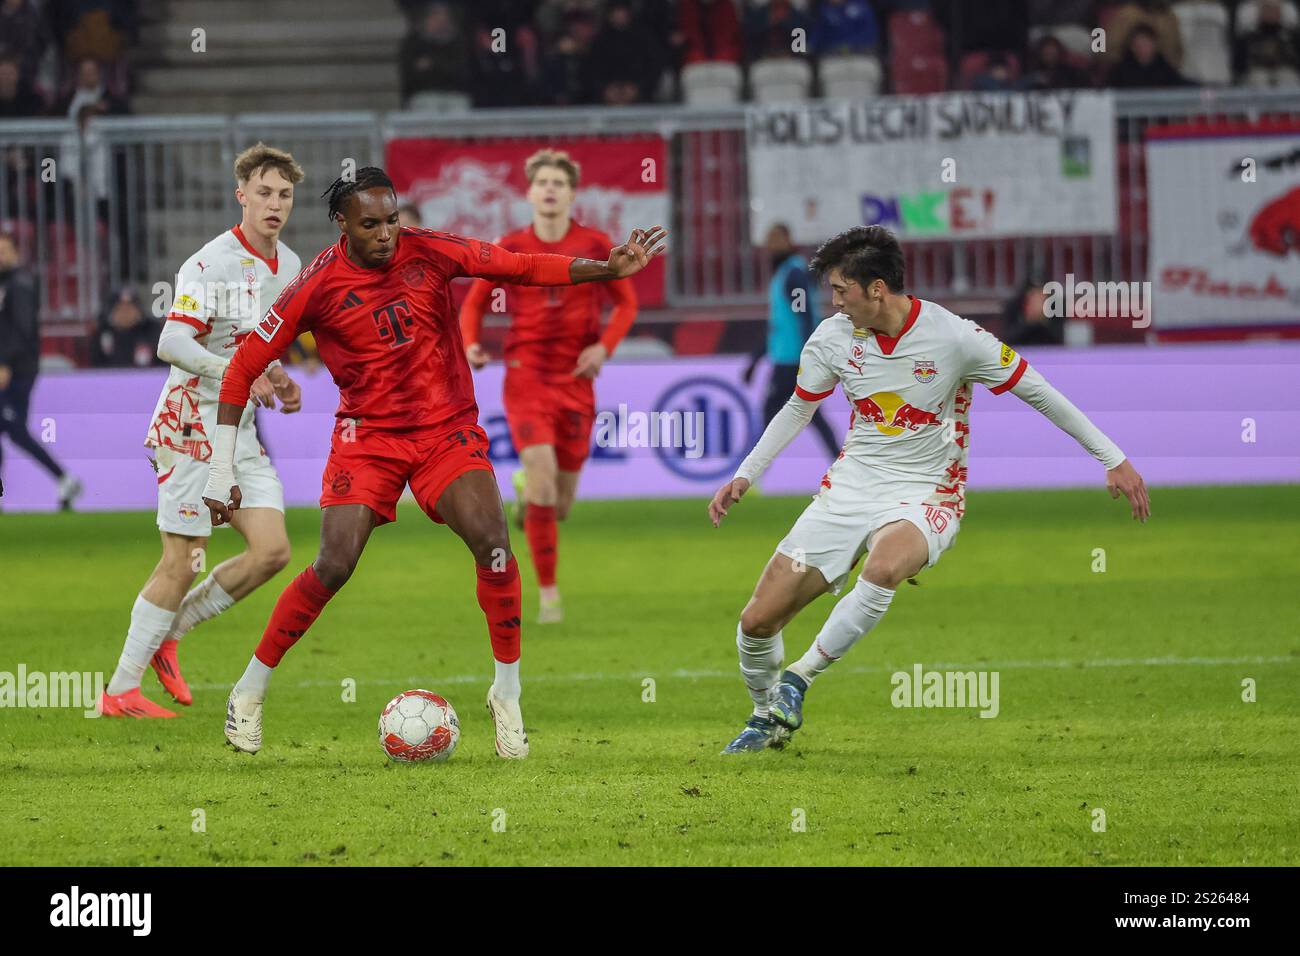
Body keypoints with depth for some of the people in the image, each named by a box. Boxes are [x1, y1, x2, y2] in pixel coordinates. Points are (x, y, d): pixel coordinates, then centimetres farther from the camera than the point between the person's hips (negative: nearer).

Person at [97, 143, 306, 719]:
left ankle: (166, 634, 14)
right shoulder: (211, 265, -17)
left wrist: (278, 380, 7)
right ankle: (121, 690, 0)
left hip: (241, 432, 8)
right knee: (182, 562, -9)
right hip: (193, 425, -8)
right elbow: (172, 344, -26)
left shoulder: (289, 267, 11)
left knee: (272, 551, -2)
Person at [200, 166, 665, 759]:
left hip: (448, 426, 2)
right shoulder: (319, 287, -11)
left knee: (492, 543, -18)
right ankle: (249, 693, 3)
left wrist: (608, 269, -17)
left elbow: (524, 268, -3)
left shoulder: (428, 251, -7)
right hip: (367, 436, -2)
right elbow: (244, 366, -5)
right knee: (334, 566, -15)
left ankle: (507, 694, -1)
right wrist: (220, 471, -8)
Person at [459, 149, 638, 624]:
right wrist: (471, 344, -9)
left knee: (559, 507, 5)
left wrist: (604, 346, -8)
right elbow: (474, 303, 11)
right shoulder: (510, 248, 0)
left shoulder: (595, 245, 1)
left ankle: (526, 488, 45)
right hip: (526, 375, -2)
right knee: (543, 474, -20)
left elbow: (626, 302, 9)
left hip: (576, 379, 2)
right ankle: (548, 594, -10)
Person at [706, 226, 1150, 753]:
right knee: (757, 620, -6)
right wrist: (743, 476, 13)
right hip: (849, 489, 4)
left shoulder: (954, 337, -15)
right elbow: (798, 409, 17)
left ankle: (798, 678, -23)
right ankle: (766, 718, 24)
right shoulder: (833, 337, -2)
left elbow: (1037, 392, -5)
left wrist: (1114, 459, -3)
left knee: (884, 567, -41)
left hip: (925, 493, -4)